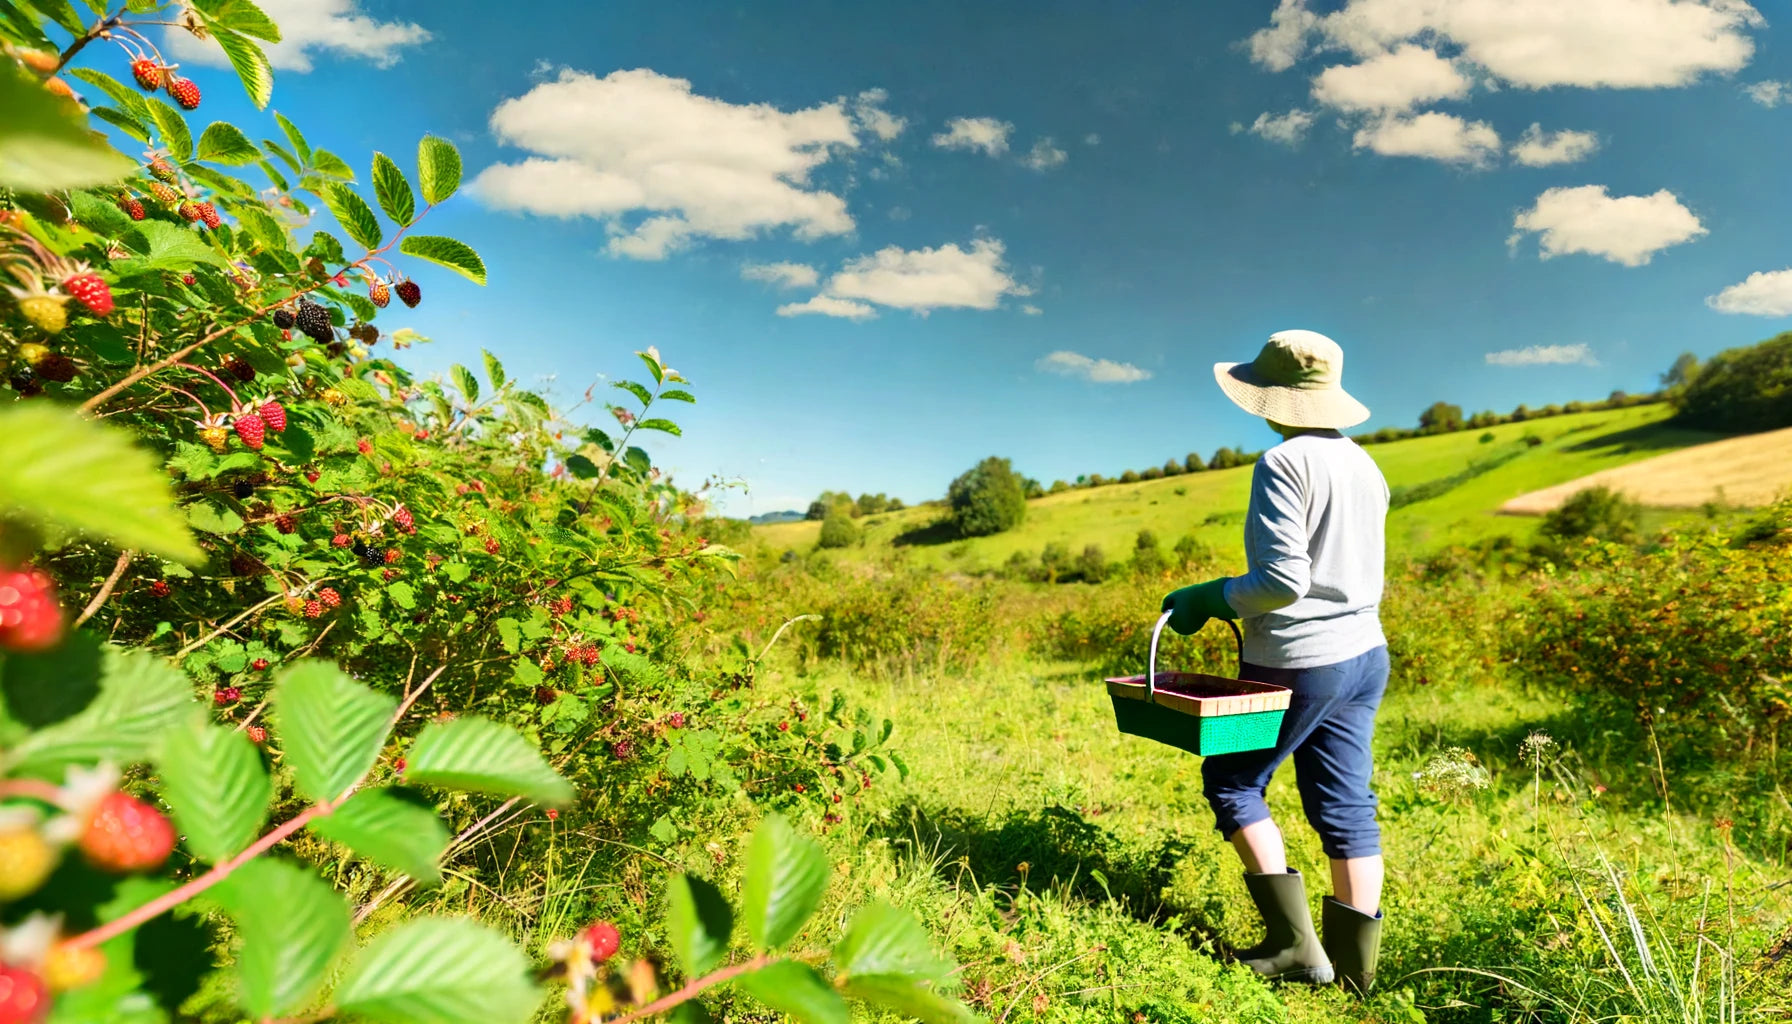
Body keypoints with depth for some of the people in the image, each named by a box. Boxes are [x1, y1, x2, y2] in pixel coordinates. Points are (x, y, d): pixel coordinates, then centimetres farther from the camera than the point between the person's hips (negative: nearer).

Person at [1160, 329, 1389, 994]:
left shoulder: (1283, 465, -17)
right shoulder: (1365, 467, 9)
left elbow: (1283, 580, -22)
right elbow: (1353, 573, 15)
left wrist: (1209, 599, -8)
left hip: (1300, 659, -8)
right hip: (1366, 652, 8)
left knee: (1231, 781, 11)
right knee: (1344, 803, 14)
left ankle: (1295, 943, 14)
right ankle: (1354, 964, 24)